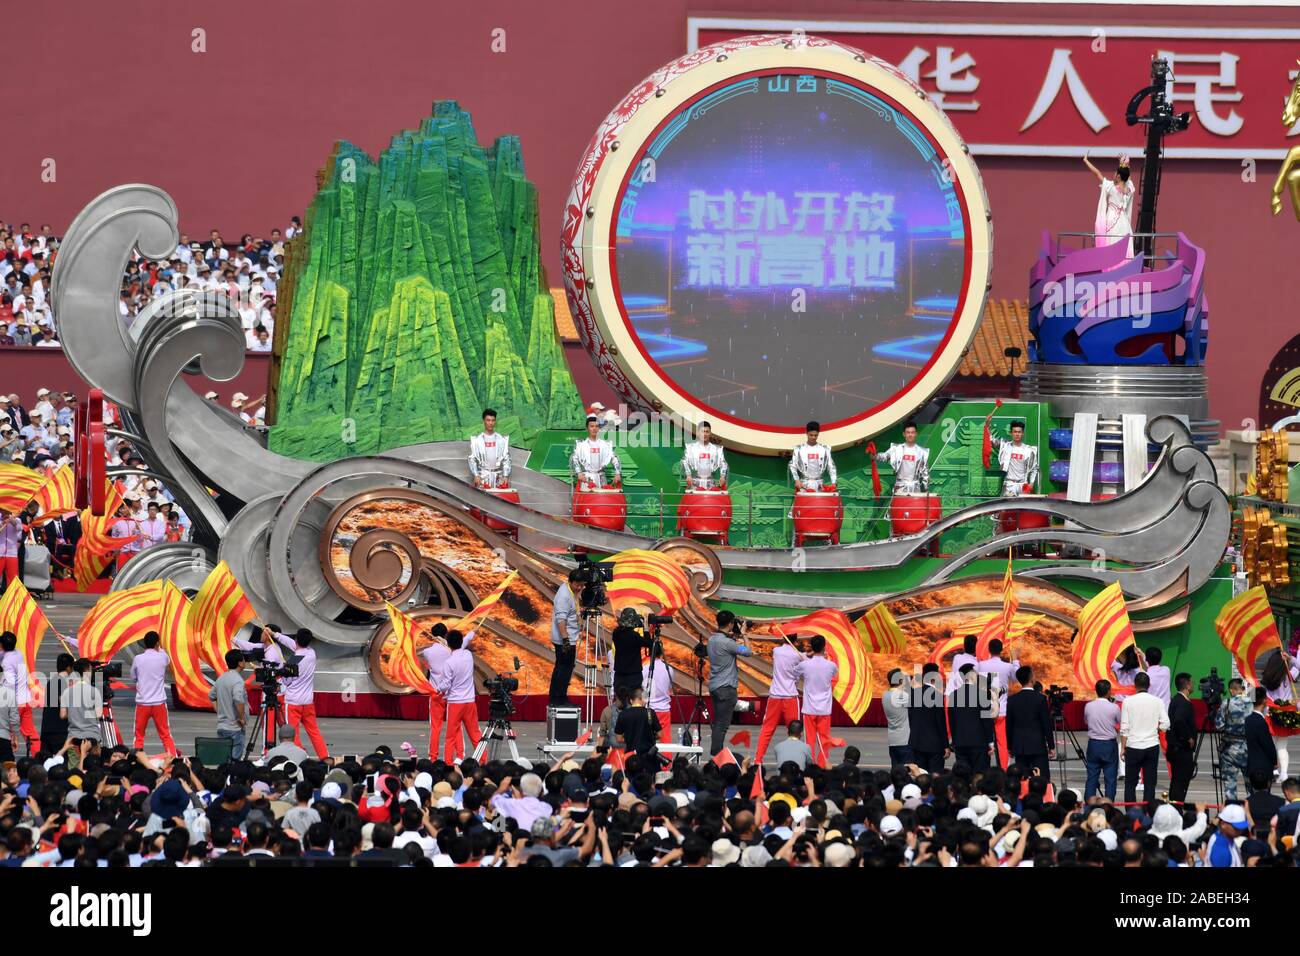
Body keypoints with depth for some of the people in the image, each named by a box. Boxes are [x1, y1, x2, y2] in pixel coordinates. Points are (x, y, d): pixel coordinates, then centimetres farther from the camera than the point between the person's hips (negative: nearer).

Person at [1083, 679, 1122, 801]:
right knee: (1110, 778, 3)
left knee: (1091, 778, 7)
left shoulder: (1088, 706, -3)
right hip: (1110, 745, -3)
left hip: (1093, 744, 3)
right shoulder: (1114, 708, -12)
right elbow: (1121, 723, 2)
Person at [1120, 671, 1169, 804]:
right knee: (1150, 783, 6)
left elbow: (1124, 728, -6)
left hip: (1133, 747, -1)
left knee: (1130, 783, 6)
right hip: (1152, 746, 1)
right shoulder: (1157, 702, -2)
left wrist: (1123, 748, 2)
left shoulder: (1128, 701, -6)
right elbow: (1165, 725, -5)